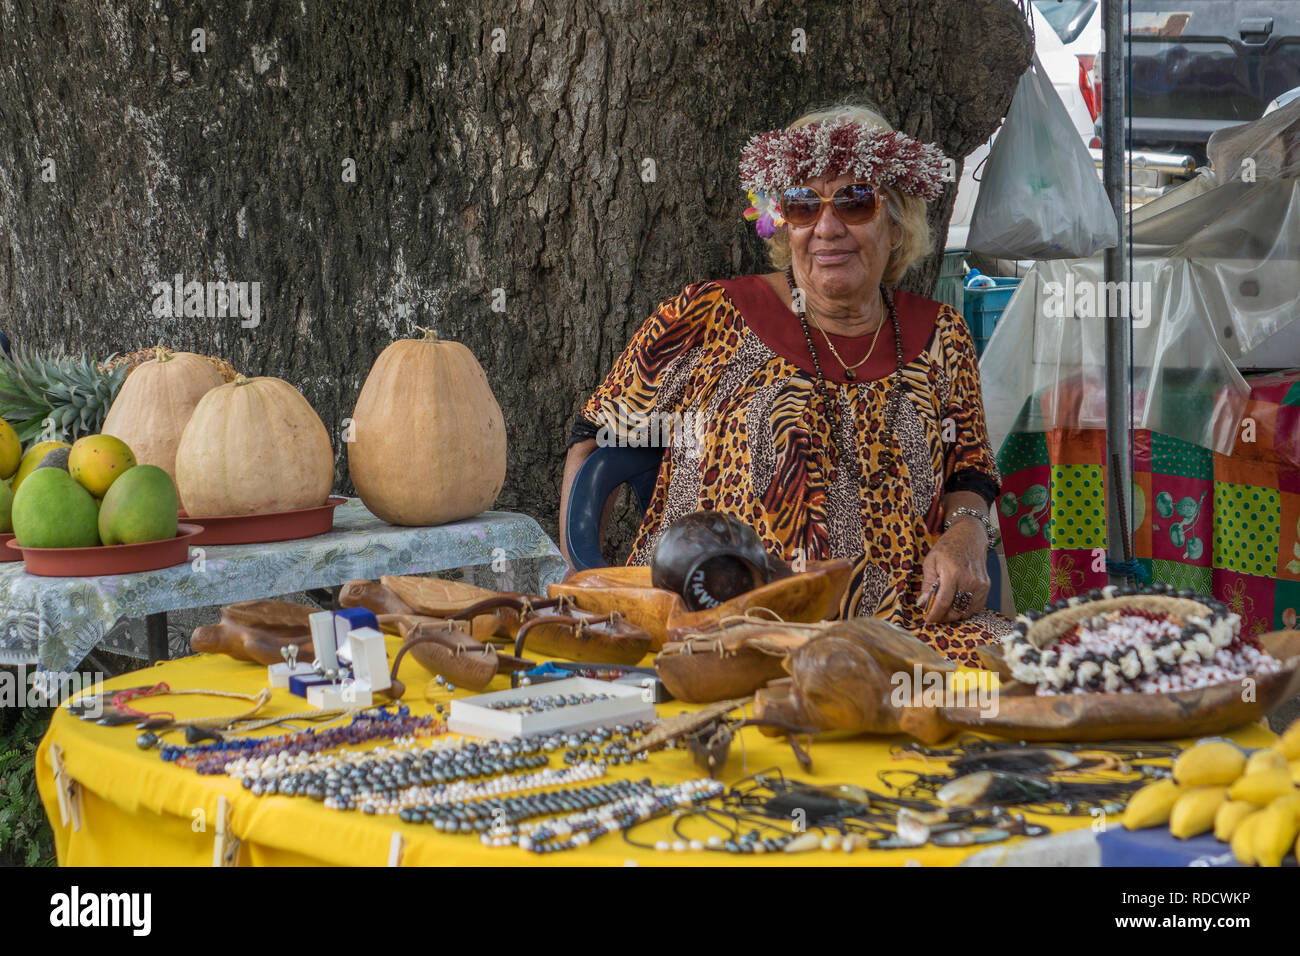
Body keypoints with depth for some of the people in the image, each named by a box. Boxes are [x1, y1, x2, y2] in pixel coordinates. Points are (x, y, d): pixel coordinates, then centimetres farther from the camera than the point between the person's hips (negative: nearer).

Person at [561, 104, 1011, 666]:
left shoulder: (939, 336, 12)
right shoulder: (709, 320, 3)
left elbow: (968, 469, 22)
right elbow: (594, 437, 11)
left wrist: (966, 532, -2)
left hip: (897, 621, 4)